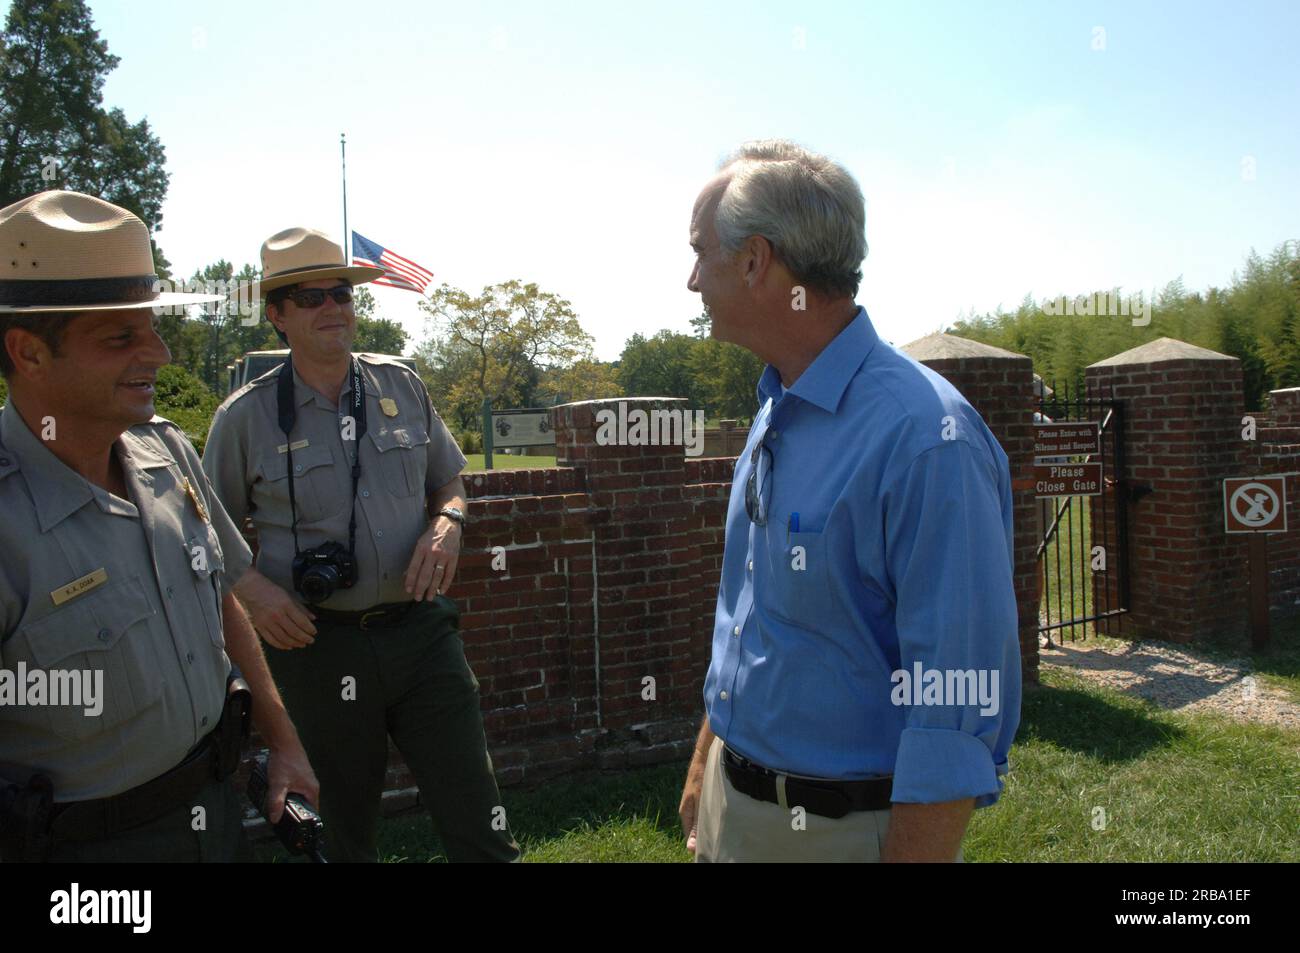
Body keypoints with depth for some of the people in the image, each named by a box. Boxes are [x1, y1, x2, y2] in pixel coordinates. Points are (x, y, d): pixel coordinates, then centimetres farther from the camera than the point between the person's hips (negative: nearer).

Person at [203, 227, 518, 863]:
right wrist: (250, 587, -11)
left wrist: (446, 525, -6)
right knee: (345, 824, 17)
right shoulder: (245, 416, -2)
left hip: (421, 631, 2)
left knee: (476, 820, 2)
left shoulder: (402, 387, 5)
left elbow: (448, 483, 16)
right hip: (320, 644, -1)